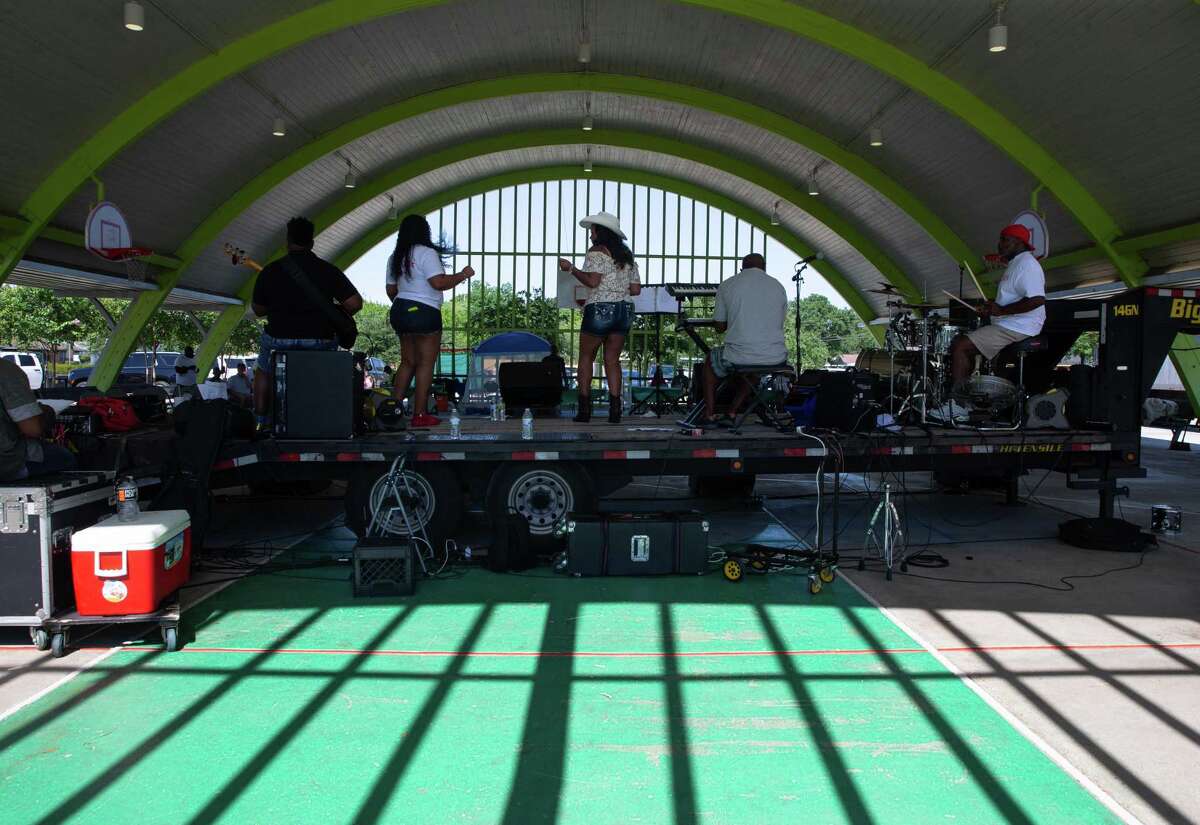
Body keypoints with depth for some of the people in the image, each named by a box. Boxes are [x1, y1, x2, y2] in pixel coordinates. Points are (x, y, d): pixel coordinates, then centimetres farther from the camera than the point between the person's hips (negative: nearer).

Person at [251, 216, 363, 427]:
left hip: (279, 339, 0)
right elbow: (355, 303, -10)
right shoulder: (328, 270, -4)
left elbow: (258, 310, 9)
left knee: (263, 371, 32)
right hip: (320, 341, 0)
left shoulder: (270, 270, -2)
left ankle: (263, 423, 27)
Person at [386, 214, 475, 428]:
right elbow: (439, 283, -20)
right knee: (426, 363, -3)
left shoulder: (396, 257, 14)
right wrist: (462, 275, -8)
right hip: (424, 313, -8)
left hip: (400, 312, 8)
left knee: (407, 361, 16)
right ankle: (420, 414, -4)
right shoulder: (426, 253, -11)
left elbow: (391, 290, 18)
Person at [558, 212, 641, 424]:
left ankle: (584, 408, 3)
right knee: (612, 359, 8)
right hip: (624, 309, 6)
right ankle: (615, 409, 1)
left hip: (600, 309, -6)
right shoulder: (627, 256, 15)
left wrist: (571, 268, -6)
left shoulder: (597, 252, -5)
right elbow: (636, 289, 13)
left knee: (586, 357, 6)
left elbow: (592, 281, -17)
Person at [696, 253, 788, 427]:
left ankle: (710, 415, 28)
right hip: (776, 357, 3)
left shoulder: (726, 286, 3)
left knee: (710, 361, 28)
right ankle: (731, 413, 31)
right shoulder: (778, 286, 9)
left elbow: (720, 327, 10)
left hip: (739, 355, -3)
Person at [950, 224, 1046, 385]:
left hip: (1016, 330, -11)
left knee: (960, 346, -18)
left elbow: (1037, 299, -27)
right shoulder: (1016, 264, 19)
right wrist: (992, 309, 12)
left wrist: (1002, 310, -23)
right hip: (1008, 326, 11)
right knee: (959, 341, 12)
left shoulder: (1026, 264, -15)